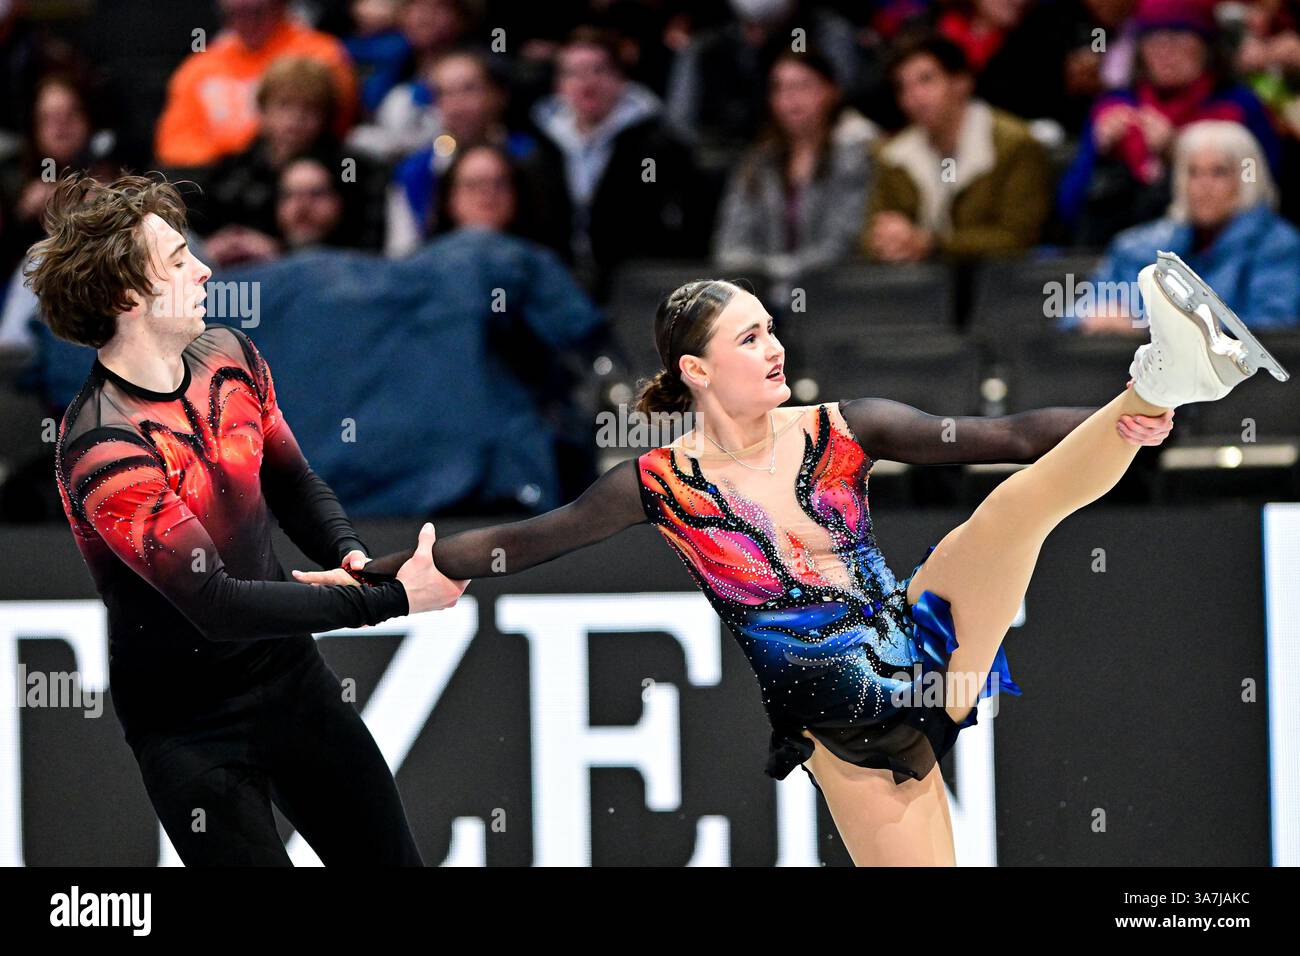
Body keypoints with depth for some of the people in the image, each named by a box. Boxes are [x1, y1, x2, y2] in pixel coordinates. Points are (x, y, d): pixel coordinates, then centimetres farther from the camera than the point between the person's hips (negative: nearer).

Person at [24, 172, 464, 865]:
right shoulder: (103, 452, -26)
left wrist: (350, 554, -10)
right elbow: (216, 606, -27)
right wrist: (391, 599, -27)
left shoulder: (229, 355, -2)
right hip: (192, 726, -7)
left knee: (391, 859, 10)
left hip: (291, 676, 7)